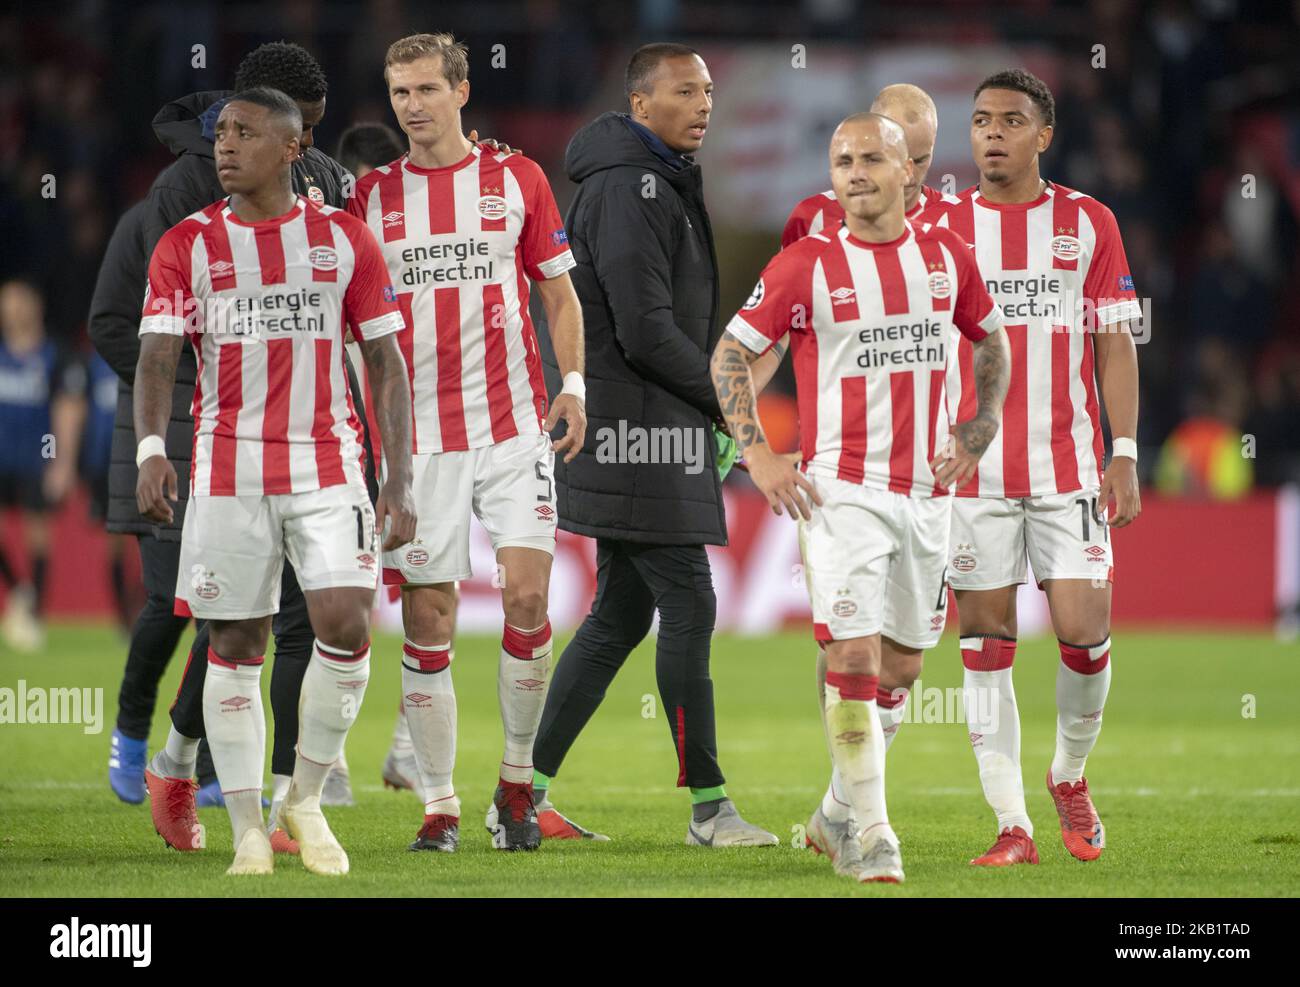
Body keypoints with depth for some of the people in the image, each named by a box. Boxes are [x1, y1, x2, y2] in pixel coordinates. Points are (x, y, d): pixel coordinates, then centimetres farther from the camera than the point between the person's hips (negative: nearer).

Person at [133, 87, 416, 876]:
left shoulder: (344, 239, 4)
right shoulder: (188, 246, 2)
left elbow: (387, 363, 6)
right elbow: (158, 356, -8)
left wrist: (400, 483, 0)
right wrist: (151, 447, -27)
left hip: (327, 462, 0)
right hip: (229, 471, 0)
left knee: (346, 626, -14)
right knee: (235, 647, 0)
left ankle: (307, 798, 7)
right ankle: (249, 832, 7)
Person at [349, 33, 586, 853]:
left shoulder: (516, 180, 5)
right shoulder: (373, 195, 8)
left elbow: (559, 292, 11)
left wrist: (573, 384, -2)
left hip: (514, 424, -1)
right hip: (416, 434, 1)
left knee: (527, 594, -12)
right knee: (427, 619, -1)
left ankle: (518, 779, 6)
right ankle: (440, 805, 7)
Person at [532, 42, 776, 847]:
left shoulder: (664, 184, 19)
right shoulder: (629, 190, -15)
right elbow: (644, 333, -21)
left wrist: (715, 403, 12)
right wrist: (726, 397, -10)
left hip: (657, 427, 11)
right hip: (634, 424, -11)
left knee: (621, 615, 11)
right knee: (688, 606, -8)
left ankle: (527, 789, 13)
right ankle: (708, 805, -4)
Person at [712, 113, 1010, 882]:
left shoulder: (947, 256, 6)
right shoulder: (808, 264, -5)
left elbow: (991, 341, 22)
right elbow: (730, 353, 1)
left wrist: (979, 431, 11)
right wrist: (756, 452, -7)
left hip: (927, 489, 4)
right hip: (842, 491, -4)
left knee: (901, 663, 10)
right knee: (854, 658, -14)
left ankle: (839, 816, 26)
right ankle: (870, 834, -9)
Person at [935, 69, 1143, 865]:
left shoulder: (1088, 224, 5)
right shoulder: (942, 228, 6)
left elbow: (1115, 345, 6)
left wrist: (1125, 455, -1)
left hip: (1069, 465, 0)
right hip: (973, 469, 0)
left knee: (1085, 631, -6)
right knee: (987, 643, -2)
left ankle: (1071, 774, 22)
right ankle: (1012, 824, 2)